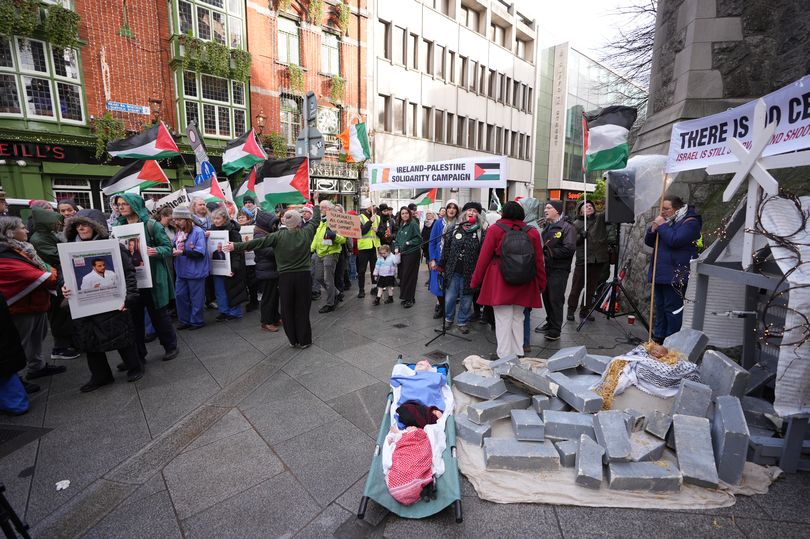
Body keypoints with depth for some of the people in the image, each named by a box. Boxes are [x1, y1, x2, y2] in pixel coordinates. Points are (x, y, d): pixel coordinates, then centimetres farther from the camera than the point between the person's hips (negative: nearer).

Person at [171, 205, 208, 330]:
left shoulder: (198, 232, -14)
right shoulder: (178, 232, 8)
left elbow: (200, 252, -20)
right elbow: (174, 246, 18)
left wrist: (182, 252, -24)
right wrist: (173, 250, -4)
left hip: (195, 271, -7)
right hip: (181, 271, 7)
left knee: (196, 298, 5)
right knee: (180, 296, 13)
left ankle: (196, 321, 21)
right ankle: (185, 320, 28)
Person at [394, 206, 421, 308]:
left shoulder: (413, 224, -8)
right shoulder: (400, 225, 14)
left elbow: (419, 239, -11)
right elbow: (397, 239, 20)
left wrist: (408, 243, -19)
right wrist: (396, 248, 4)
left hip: (411, 253, -7)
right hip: (402, 254, 7)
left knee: (409, 276, -5)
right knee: (403, 275, 9)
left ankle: (410, 299, 4)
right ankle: (406, 297, 20)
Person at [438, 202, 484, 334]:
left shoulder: (480, 232, 1)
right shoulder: (455, 229, 7)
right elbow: (446, 248, 10)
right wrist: (442, 265, 8)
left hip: (469, 272, -1)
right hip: (453, 271, 2)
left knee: (466, 298, 9)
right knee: (449, 297, 7)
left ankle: (463, 322, 28)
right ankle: (448, 319, 30)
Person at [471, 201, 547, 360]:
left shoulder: (495, 229, -5)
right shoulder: (532, 232, 4)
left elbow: (484, 257, -4)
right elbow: (539, 260, 7)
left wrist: (475, 281, 5)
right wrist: (541, 283, 18)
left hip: (499, 282, -3)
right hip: (523, 284, 4)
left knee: (503, 319, 3)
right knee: (518, 318, 16)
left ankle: (504, 355, 9)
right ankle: (518, 353, 25)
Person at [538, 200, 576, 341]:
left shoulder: (567, 227, -10)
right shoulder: (547, 227, 17)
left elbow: (569, 249, -20)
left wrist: (549, 252, -15)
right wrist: (542, 252, 0)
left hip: (559, 270, -8)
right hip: (546, 267, 8)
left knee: (556, 299, -3)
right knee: (546, 297, 14)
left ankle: (555, 330, 6)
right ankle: (550, 323, 30)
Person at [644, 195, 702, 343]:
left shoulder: (690, 222, -8)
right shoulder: (666, 220, 16)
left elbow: (675, 240, -24)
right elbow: (649, 242, 16)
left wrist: (662, 226, -14)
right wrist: (653, 229, -2)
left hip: (675, 275, -8)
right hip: (660, 272, 8)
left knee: (672, 308, -5)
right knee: (660, 306, 13)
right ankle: (658, 336, 22)